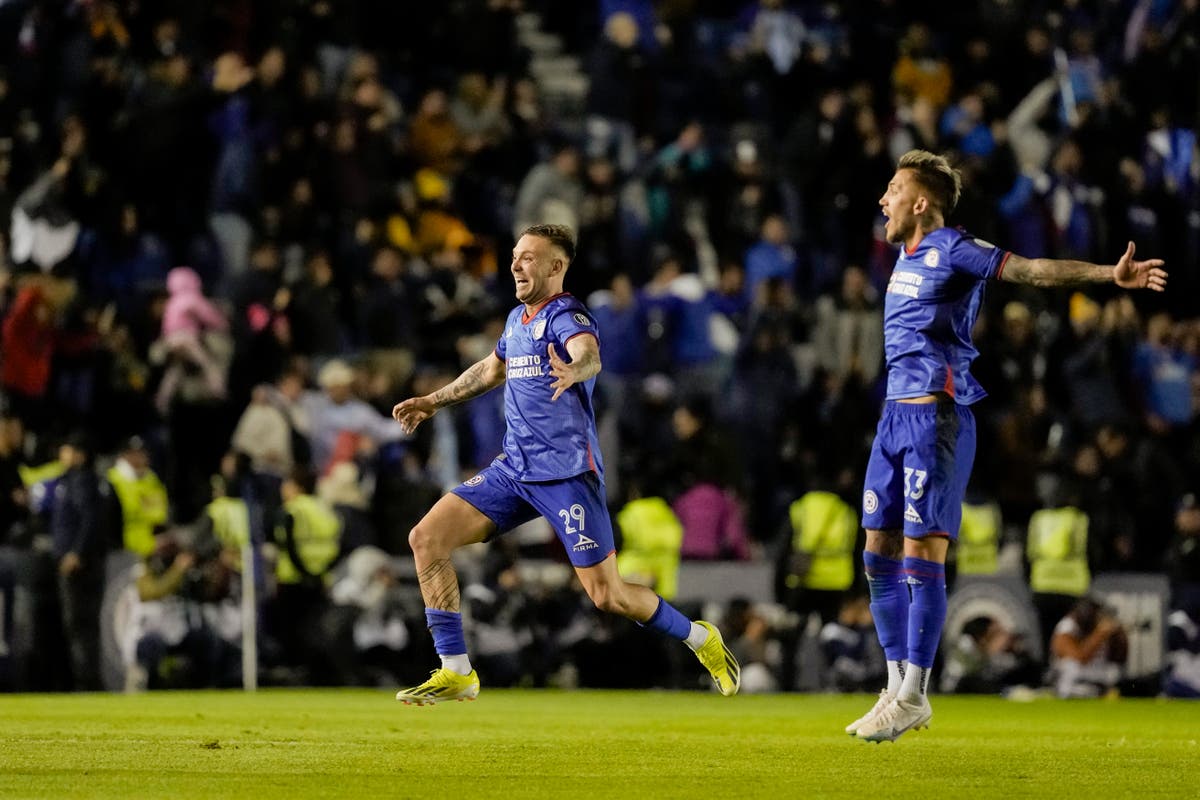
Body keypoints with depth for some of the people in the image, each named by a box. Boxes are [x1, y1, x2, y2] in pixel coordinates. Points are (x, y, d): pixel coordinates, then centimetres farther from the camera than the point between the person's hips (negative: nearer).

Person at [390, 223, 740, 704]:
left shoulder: (566, 317, -12)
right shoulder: (518, 318, 14)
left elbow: (589, 355, -36)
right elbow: (493, 369, 35)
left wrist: (573, 370, -59)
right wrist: (434, 402, 39)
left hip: (567, 471, -8)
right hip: (514, 467, 8)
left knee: (607, 596, -9)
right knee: (426, 539, -6)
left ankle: (700, 639, 18)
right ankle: (456, 674, 0)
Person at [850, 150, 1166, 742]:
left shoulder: (952, 251, -9)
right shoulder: (906, 257, 17)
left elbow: (1033, 269, -19)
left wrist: (1110, 275, -31)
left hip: (936, 419, -9)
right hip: (896, 416, 9)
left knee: (920, 553, -9)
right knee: (879, 551, 7)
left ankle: (913, 696, -5)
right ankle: (897, 689, 14)